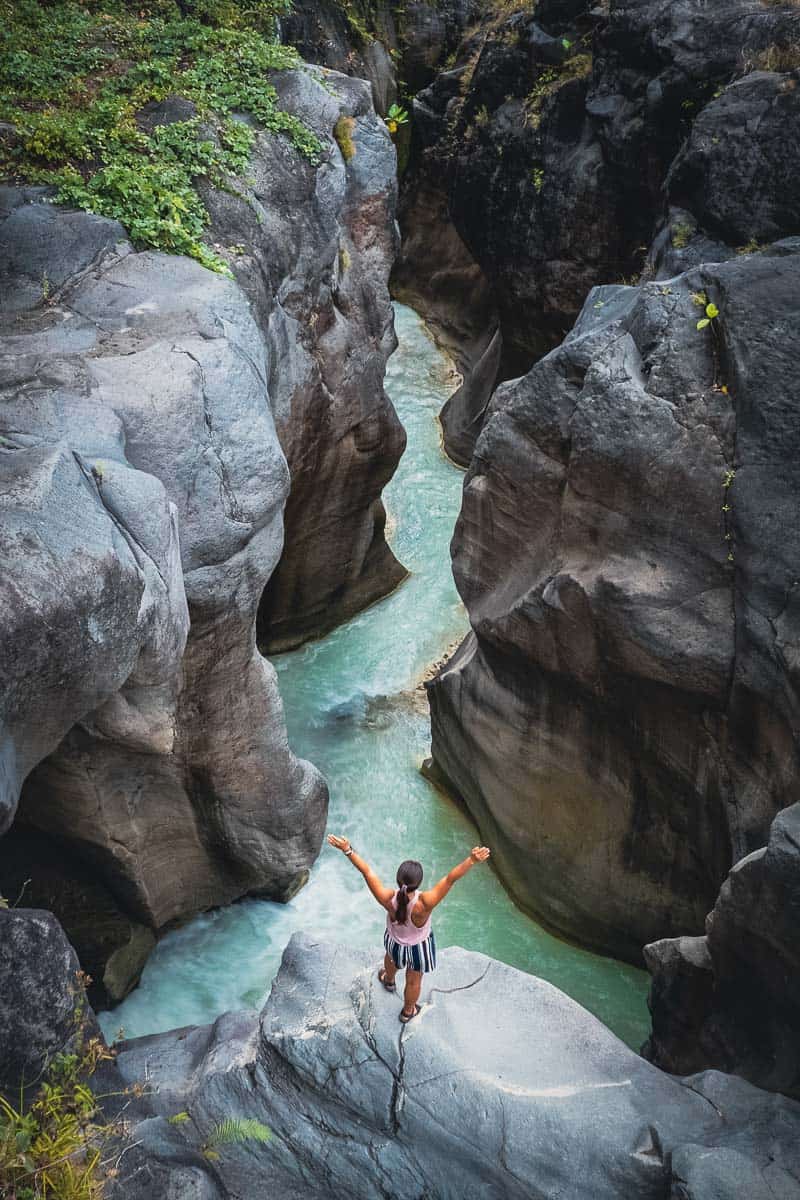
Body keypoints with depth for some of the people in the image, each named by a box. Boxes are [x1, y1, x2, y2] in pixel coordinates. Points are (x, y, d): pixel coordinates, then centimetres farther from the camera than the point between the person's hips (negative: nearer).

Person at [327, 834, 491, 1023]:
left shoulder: (388, 899, -39)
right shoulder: (424, 904, -44)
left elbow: (367, 871, -34)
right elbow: (450, 878, -50)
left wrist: (347, 850, -31)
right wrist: (472, 860, -56)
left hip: (394, 941, 2)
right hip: (419, 946, -2)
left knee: (391, 958, 39)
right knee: (414, 981, 28)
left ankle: (389, 981, 72)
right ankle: (408, 1011, 57)